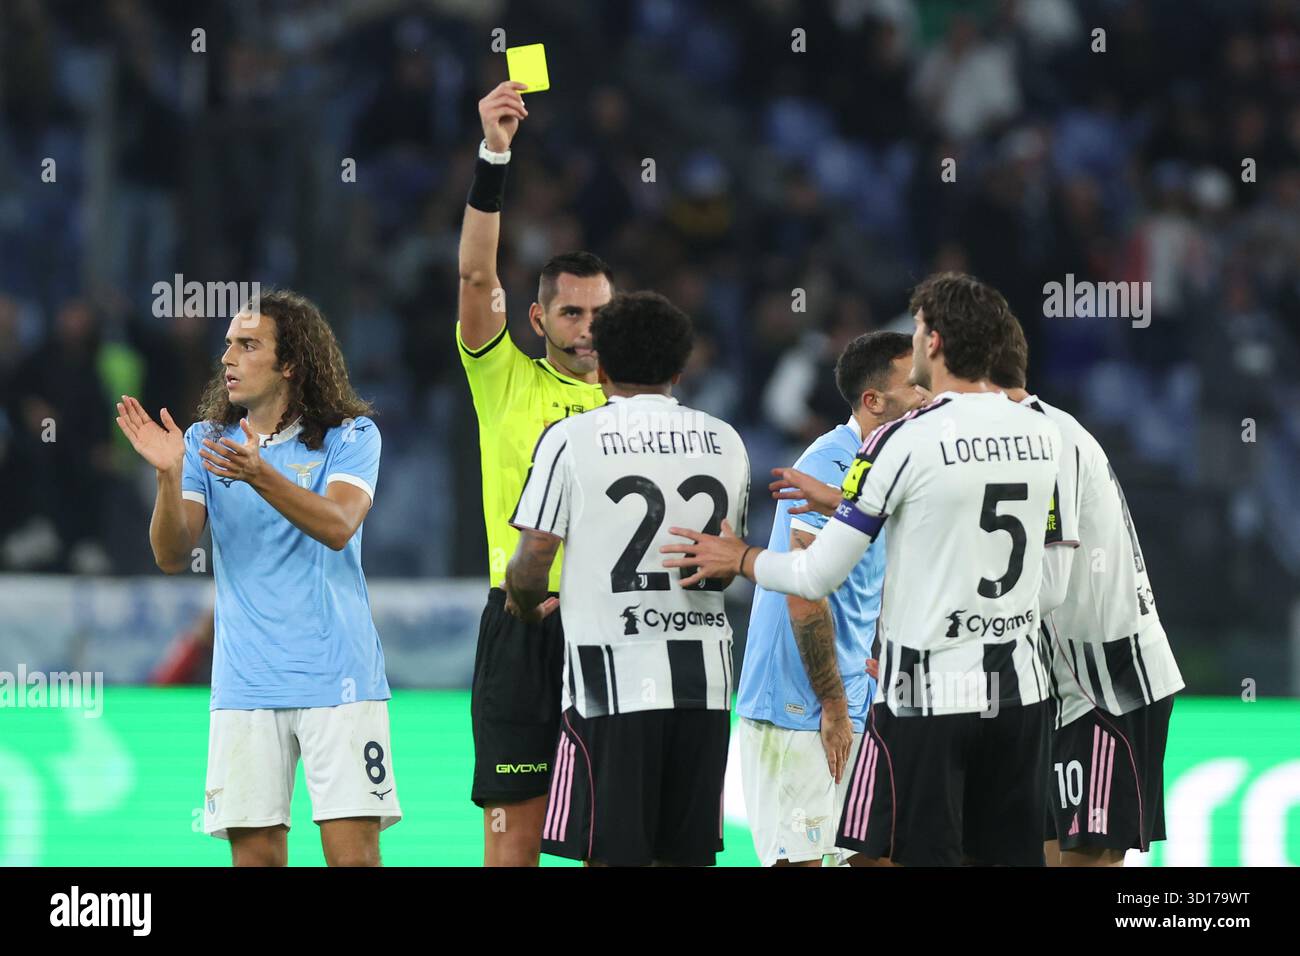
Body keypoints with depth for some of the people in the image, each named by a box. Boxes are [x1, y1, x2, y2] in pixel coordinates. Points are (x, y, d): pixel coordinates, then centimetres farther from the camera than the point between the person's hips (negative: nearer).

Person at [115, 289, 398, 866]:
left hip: (338, 680, -3)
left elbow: (337, 526, -17)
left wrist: (260, 476, -32)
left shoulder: (350, 436, 0)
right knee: (255, 853, -1)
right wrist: (168, 476, -17)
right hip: (245, 686, 3)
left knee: (352, 852, -8)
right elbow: (172, 557, 1)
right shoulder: (207, 442, 9)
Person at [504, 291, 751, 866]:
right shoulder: (725, 442, 10)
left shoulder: (571, 439, -4)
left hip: (613, 683, -4)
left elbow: (530, 566, -6)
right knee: (689, 855, 8)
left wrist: (526, 606, 15)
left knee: (614, 855, -3)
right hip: (704, 679, 4)